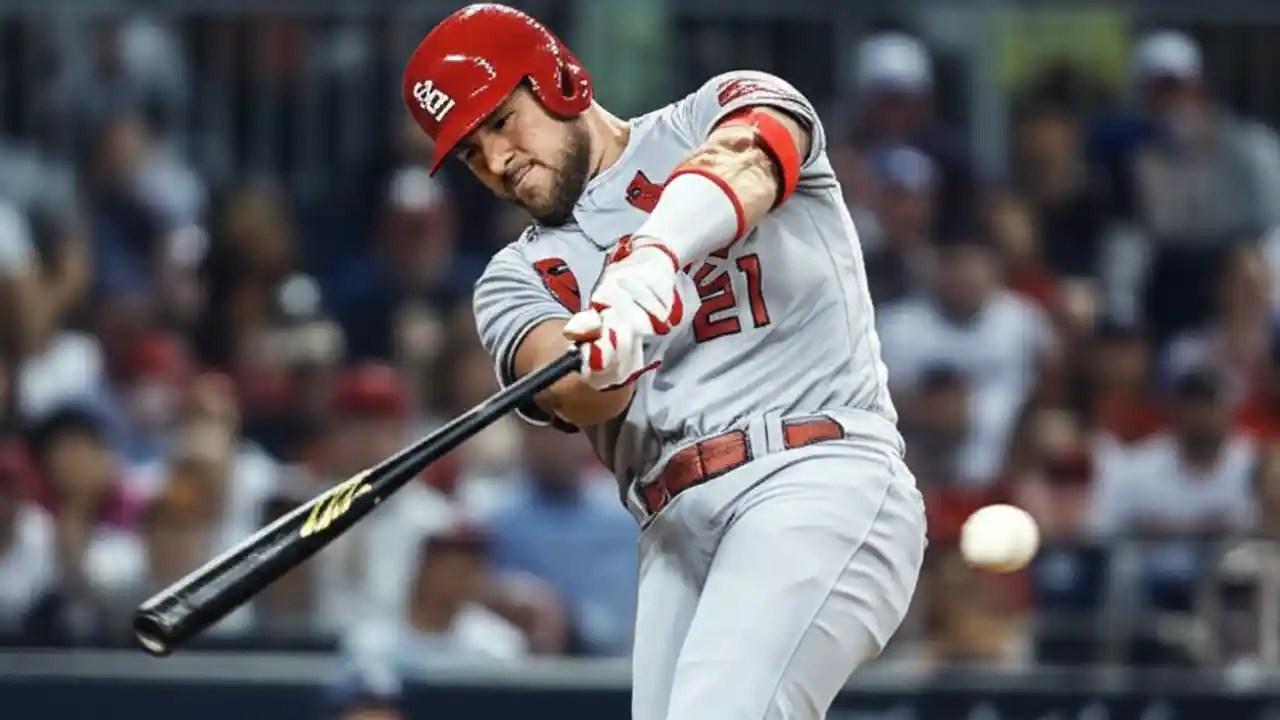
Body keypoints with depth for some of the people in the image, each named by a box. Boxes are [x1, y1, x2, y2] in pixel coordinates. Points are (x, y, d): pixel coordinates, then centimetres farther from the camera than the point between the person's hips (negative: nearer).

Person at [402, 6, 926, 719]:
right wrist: (599, 368, -27)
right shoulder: (519, 278, 21)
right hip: (676, 531, 5)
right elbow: (572, 393, -1)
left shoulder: (725, 112, 13)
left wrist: (654, 254, -35)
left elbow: (744, 159, -14)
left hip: (821, 479, -5)